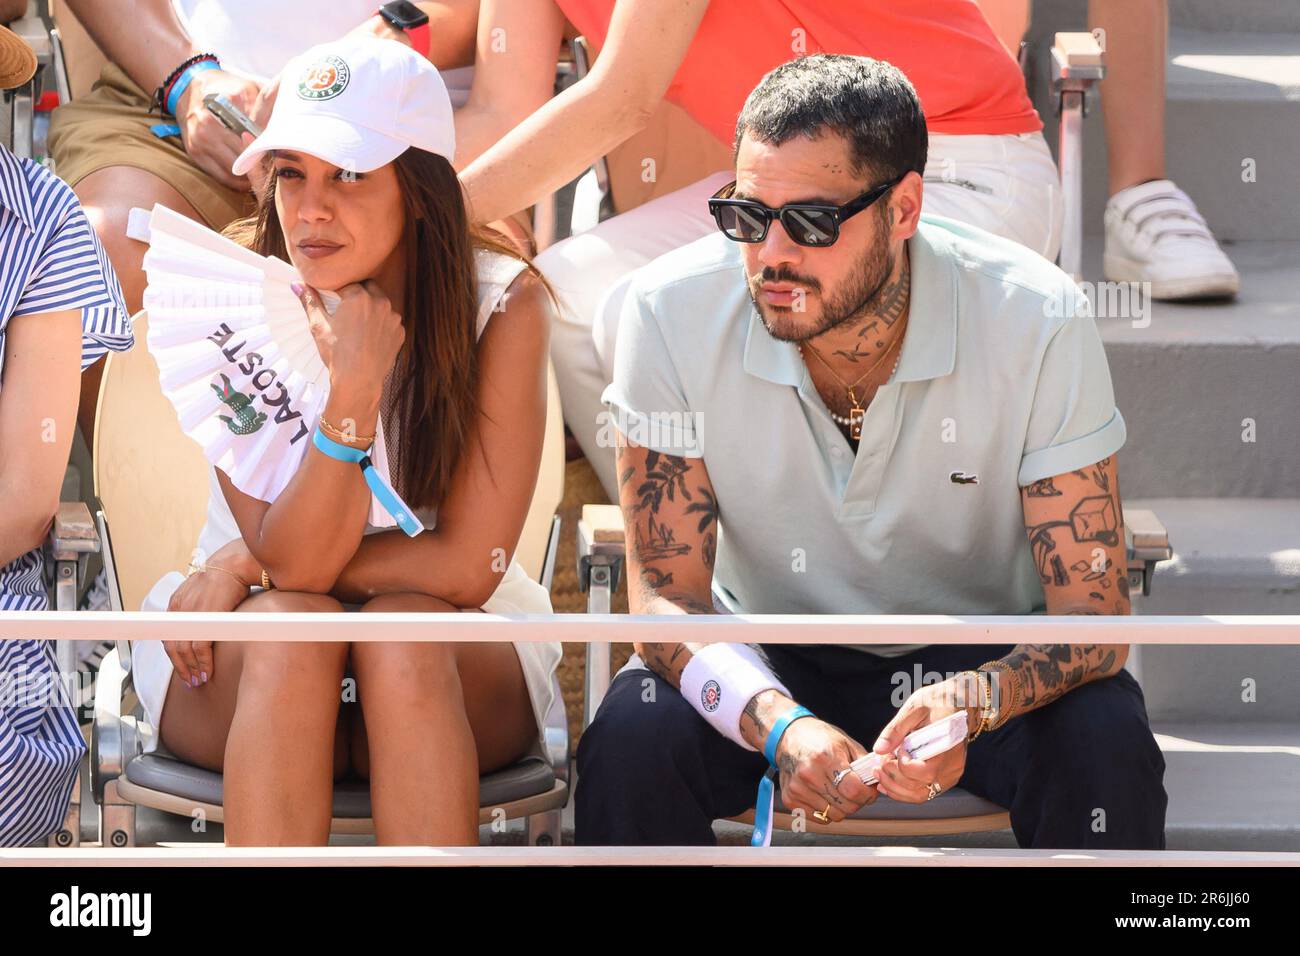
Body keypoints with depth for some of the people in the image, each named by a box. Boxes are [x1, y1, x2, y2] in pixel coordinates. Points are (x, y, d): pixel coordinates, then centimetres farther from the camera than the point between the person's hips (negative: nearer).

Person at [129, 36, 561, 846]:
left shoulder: (501, 305, -13)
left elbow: (467, 566, -15)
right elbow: (292, 562, -19)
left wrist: (246, 567, -14)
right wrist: (352, 397, -34)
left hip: (455, 666, 0)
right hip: (248, 685, 0)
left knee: (399, 634, -32)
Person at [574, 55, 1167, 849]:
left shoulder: (1037, 322, -23)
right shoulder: (673, 314, -20)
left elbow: (1091, 616, -20)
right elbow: (666, 595, -16)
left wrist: (970, 703, -42)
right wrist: (778, 723, -37)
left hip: (985, 654, -1)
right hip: (766, 660, 1)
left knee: (1105, 745, -30)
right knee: (630, 737, -29)